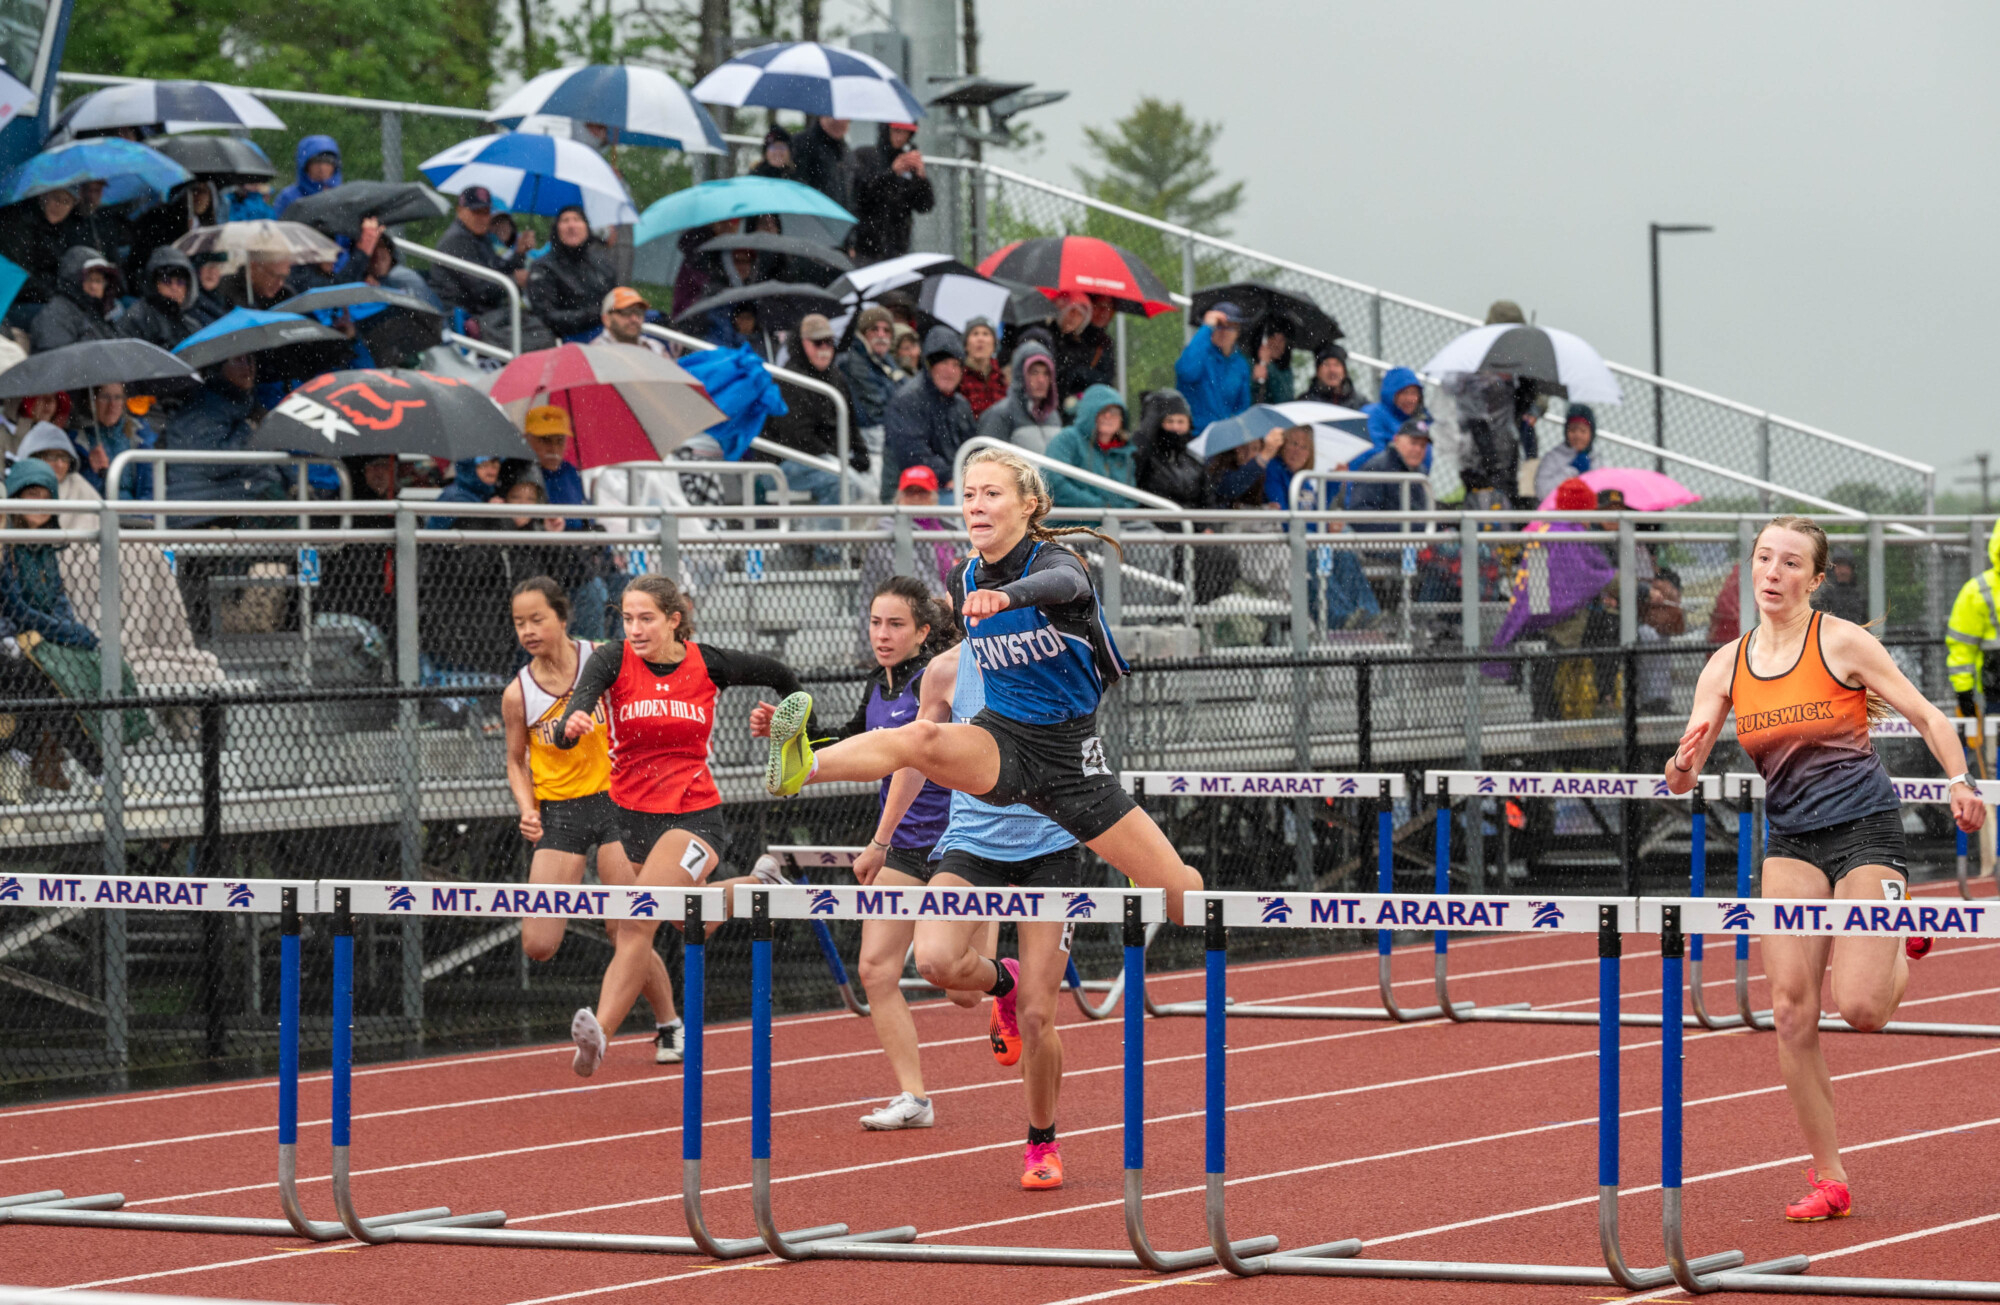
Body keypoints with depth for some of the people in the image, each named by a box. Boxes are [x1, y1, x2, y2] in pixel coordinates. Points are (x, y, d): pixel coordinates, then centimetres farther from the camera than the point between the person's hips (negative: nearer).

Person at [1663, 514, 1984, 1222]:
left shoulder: (1841, 642, -7)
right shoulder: (1727, 665, 4)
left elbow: (1926, 715, -3)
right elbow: (1681, 777, 2)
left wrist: (1960, 781, -19)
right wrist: (1683, 765, -22)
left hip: (1866, 829, -4)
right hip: (1791, 842, 4)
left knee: (1860, 1009, -14)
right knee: (1791, 1011, -7)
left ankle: (1903, 946, 23)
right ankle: (1828, 1178, 3)